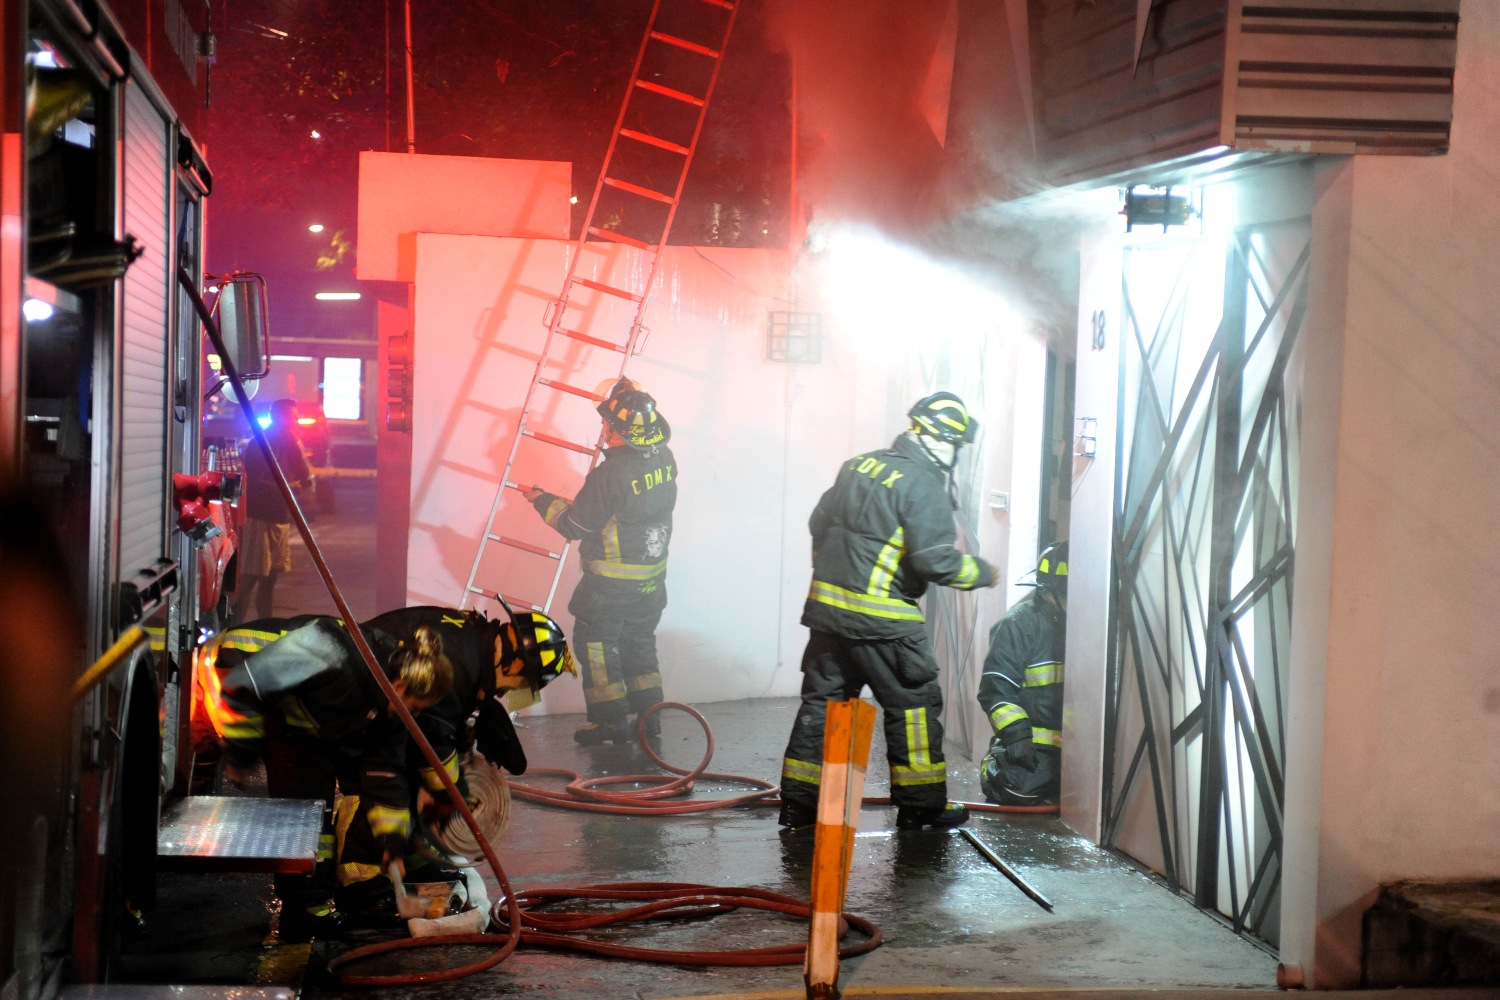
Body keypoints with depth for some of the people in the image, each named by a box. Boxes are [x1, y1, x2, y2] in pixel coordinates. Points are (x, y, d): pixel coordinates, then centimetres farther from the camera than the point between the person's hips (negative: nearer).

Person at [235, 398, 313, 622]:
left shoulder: (288, 445, 13)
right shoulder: (259, 446, -10)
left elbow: (306, 478, 7)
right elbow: (256, 484, -18)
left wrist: (297, 447, -3)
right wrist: (288, 487, -14)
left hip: (281, 519, 8)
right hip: (259, 518, -8)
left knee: (270, 578, 12)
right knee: (250, 578, -8)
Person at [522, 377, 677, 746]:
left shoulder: (610, 474, -27)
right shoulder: (664, 459, -6)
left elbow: (574, 525, -17)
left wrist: (542, 500, -2)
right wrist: (636, 397, 26)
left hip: (611, 582, -7)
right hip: (652, 577, 7)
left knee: (595, 643, 7)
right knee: (639, 641, 21)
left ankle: (611, 721, 8)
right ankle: (649, 713, 25)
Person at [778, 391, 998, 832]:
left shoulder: (859, 466, 11)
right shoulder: (923, 485, -14)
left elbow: (819, 524, 19)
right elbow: (935, 559, -19)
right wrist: (981, 573, -2)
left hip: (828, 606, 8)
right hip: (881, 618, -7)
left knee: (823, 698, 13)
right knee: (914, 704, 6)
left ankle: (799, 803, 15)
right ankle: (921, 804, 12)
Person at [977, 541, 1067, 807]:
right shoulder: (1019, 624, -8)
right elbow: (996, 689, -13)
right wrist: (1016, 734, -21)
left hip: (1072, 746, 7)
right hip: (1033, 744, -7)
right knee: (1023, 789, -28)